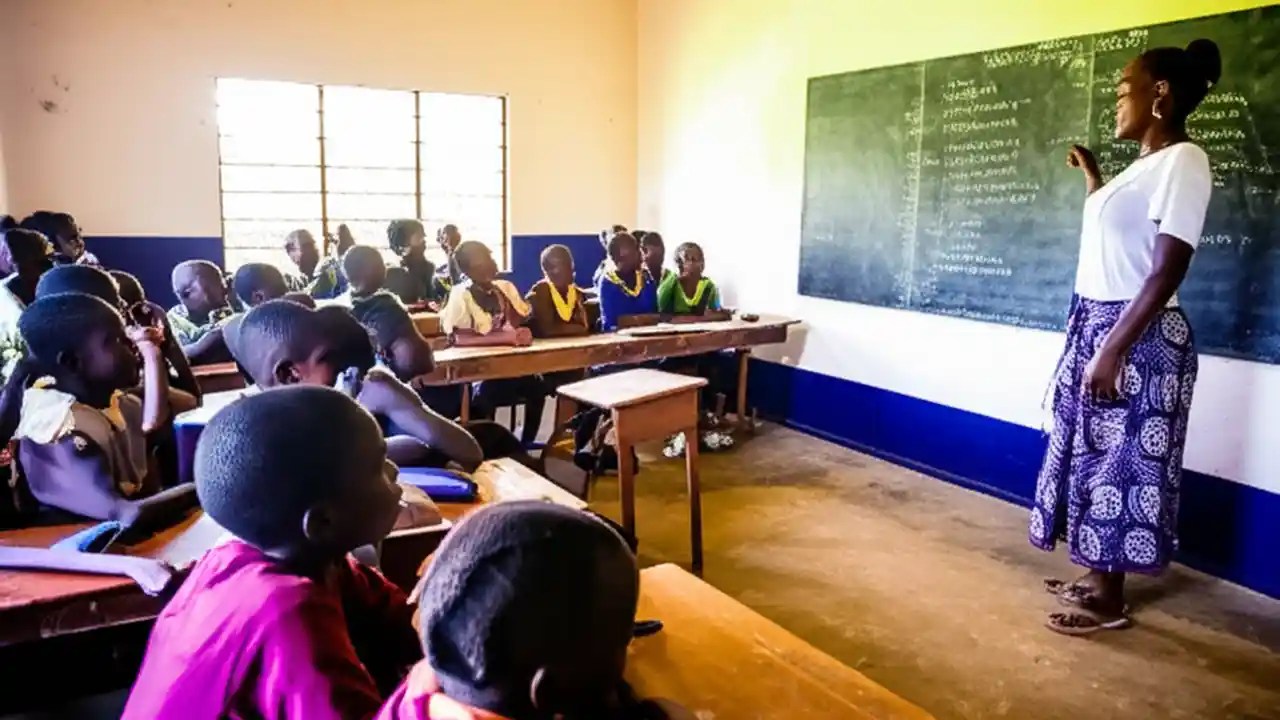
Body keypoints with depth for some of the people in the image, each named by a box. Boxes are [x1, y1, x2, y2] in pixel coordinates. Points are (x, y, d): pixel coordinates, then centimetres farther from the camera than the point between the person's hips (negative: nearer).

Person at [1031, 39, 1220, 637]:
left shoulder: (1183, 161, -15)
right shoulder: (1146, 164, 15)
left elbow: (1168, 270, -21)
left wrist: (1113, 350, -24)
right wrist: (1091, 177, 28)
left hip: (1137, 338, -10)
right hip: (1096, 325, 10)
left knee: (1119, 464, 0)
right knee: (1096, 456, 16)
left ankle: (1110, 602, 14)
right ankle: (1097, 577, 30)